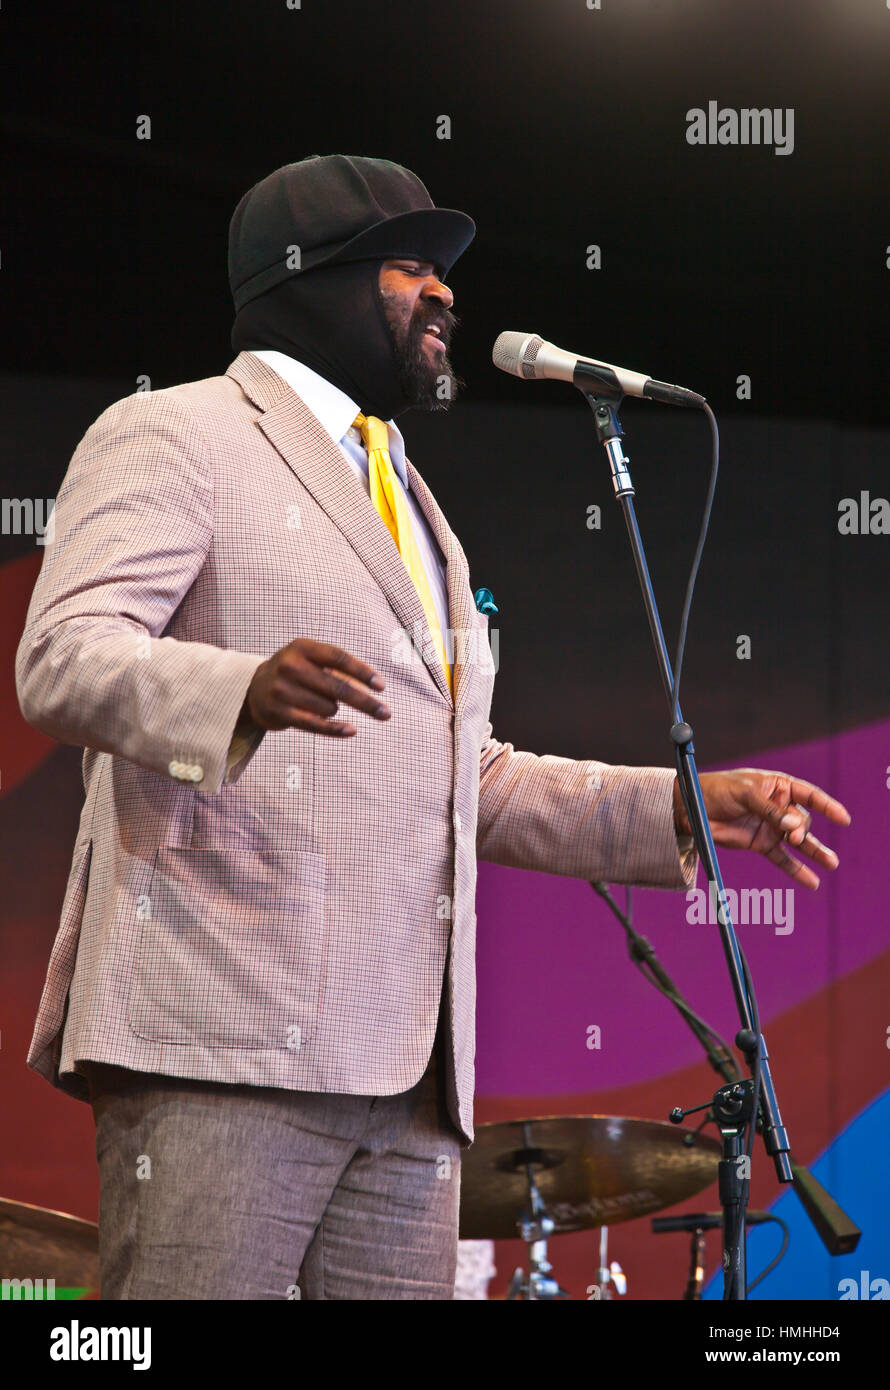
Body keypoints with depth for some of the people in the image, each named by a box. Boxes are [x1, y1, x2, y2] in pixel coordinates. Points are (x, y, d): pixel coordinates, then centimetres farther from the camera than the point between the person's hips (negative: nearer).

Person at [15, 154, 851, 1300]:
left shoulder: (410, 507, 32)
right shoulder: (171, 436, 5)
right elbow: (63, 660, -10)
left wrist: (686, 808, 20)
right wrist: (242, 689, -30)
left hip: (407, 1067, 8)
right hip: (222, 1035, -7)